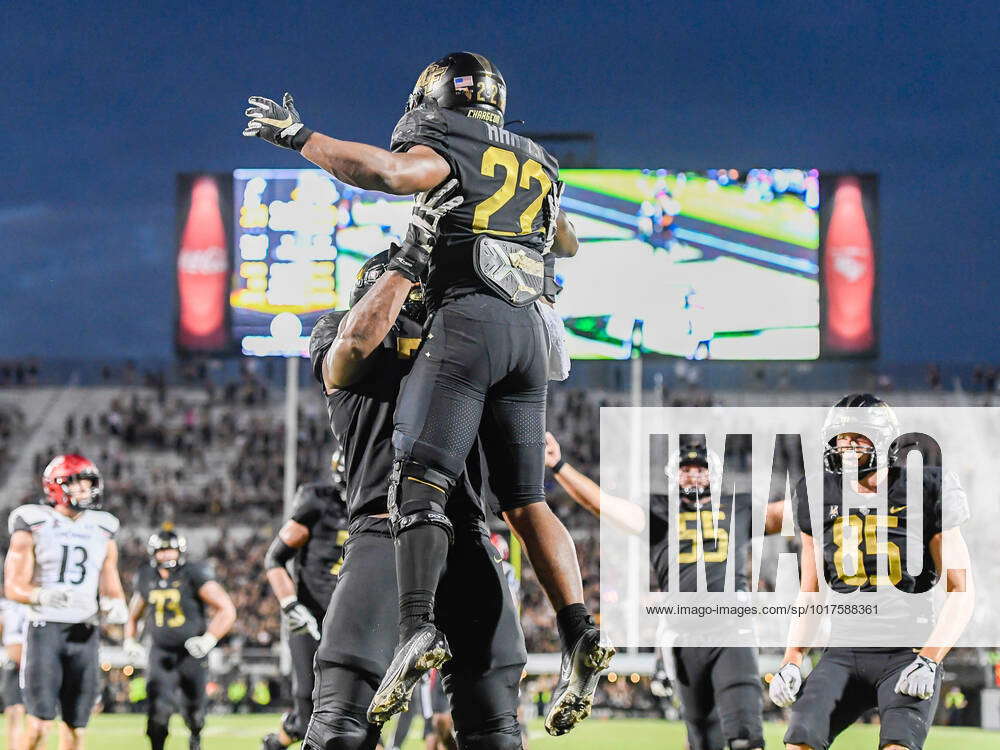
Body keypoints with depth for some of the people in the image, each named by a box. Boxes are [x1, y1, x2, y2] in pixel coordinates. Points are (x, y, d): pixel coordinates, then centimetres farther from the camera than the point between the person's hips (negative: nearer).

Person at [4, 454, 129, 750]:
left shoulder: (102, 533, 12)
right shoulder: (33, 528, 0)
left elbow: (112, 588, 15)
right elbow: (13, 586, -5)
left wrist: (115, 606, -9)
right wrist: (48, 596, -25)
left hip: (84, 633, 4)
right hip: (45, 628, -4)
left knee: (76, 726, 3)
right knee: (40, 723, -13)